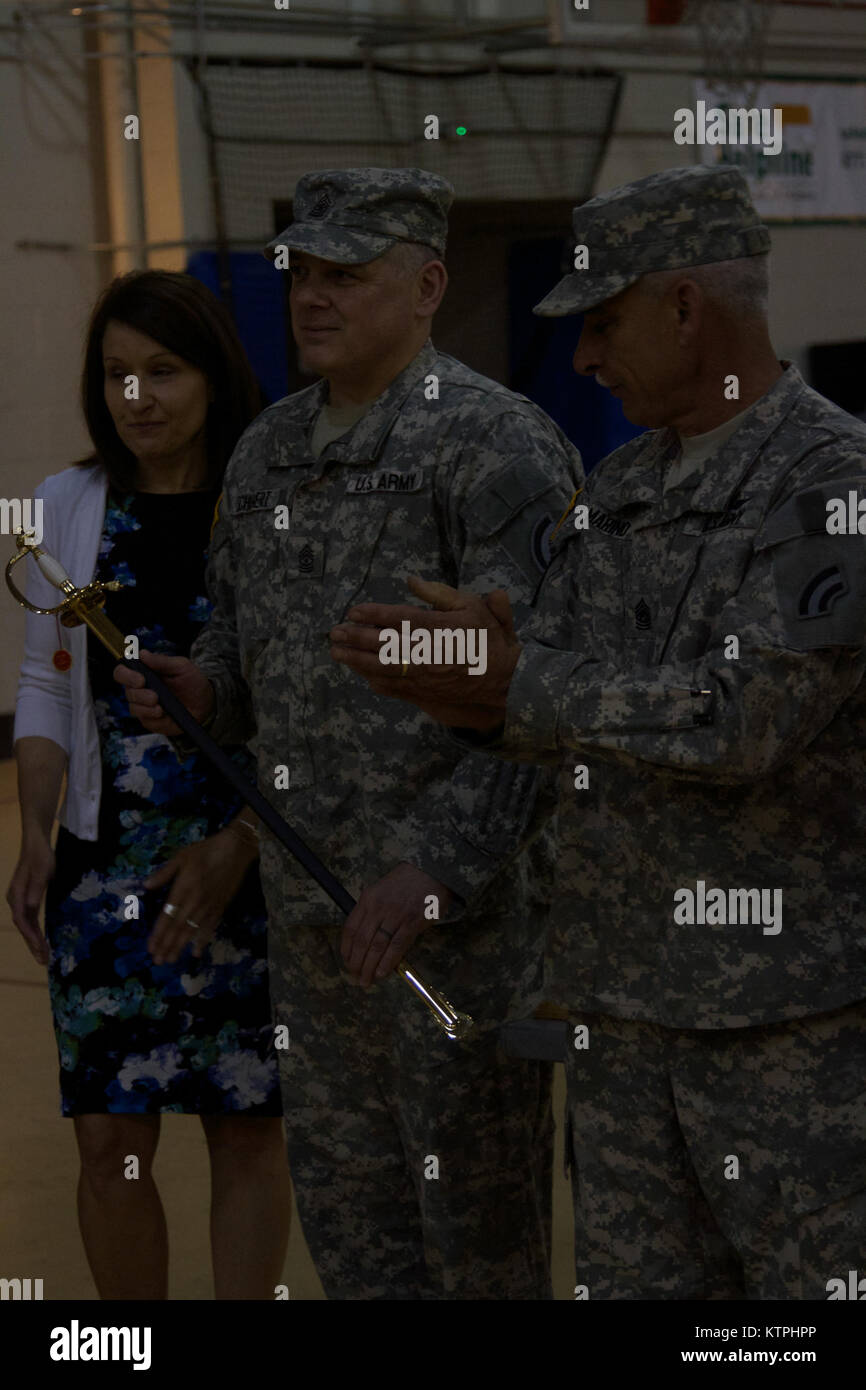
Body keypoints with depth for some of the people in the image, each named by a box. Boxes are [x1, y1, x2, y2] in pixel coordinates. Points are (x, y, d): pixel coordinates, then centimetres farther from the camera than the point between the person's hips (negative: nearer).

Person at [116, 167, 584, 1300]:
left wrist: (436, 869, -26)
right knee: (344, 1170, 15)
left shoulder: (499, 444, -15)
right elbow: (249, 645, 20)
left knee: (474, 1172, 2)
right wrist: (196, 693, -5)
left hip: (471, 885, -8)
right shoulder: (271, 452, 10)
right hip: (323, 886, 8)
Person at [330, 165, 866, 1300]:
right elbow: (550, 713, 5)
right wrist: (454, 686, -18)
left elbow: (742, 725, -25)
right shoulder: (625, 490, 11)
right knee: (642, 1282, 13)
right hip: (631, 991, 8)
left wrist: (513, 681, -21)